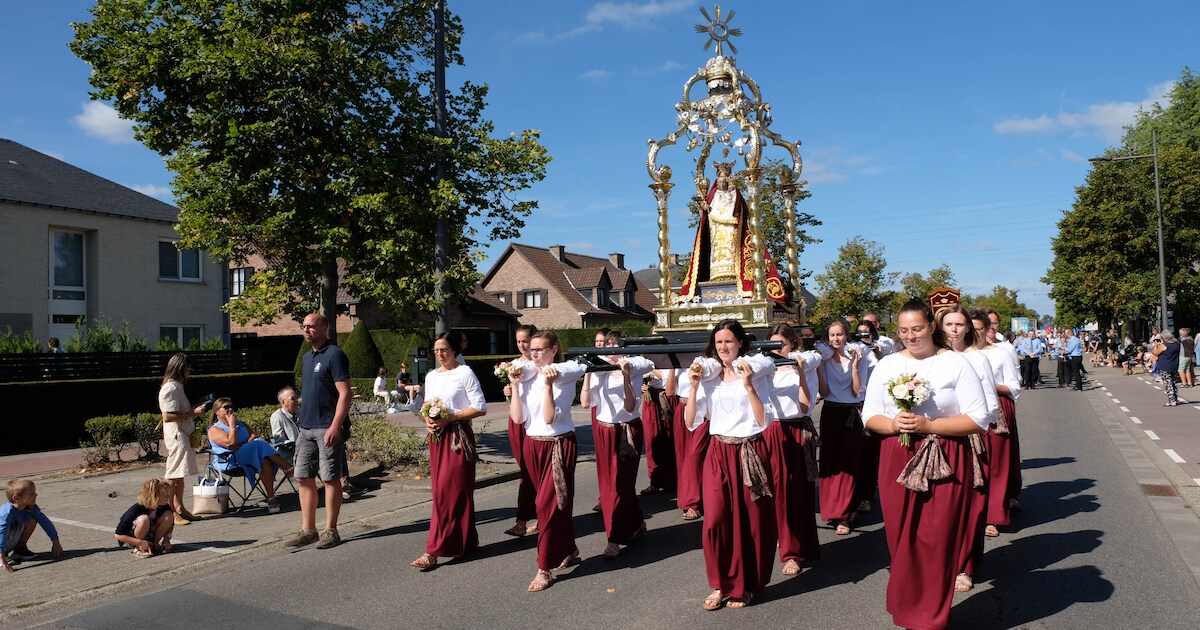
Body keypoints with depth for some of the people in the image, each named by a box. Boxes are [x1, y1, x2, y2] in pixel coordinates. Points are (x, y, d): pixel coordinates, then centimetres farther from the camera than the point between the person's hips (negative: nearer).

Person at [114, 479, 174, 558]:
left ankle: (154, 544, -6)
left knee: (169, 515, -19)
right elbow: (118, 535, -24)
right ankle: (138, 548, -14)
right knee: (144, 519, -35)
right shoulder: (136, 510, -28)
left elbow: (170, 524, 5)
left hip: (150, 535, 5)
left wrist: (166, 538, -13)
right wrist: (141, 543, -30)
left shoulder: (163, 507, -13)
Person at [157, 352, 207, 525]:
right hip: (176, 436, -10)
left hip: (183, 436, 10)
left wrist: (193, 410, 12)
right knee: (173, 475, -6)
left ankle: (179, 508, 20)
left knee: (180, 475, 14)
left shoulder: (177, 387, 16)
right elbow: (168, 416, -22)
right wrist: (192, 413, -19)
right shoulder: (170, 388, -15)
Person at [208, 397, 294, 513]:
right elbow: (231, 443, -11)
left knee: (265, 461, -32)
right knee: (259, 444, -30)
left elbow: (254, 436, 11)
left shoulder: (240, 424, 29)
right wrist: (232, 426, -1)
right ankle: (288, 468, -29)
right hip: (230, 462, -6)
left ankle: (271, 497, -37)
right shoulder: (214, 429, 7)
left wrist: (243, 445, -7)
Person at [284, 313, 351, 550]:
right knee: (304, 477, 9)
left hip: (326, 428, -8)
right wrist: (303, 421, 17)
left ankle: (330, 531, 8)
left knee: (330, 478, -1)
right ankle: (308, 529, 18)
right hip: (306, 428, 9)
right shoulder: (306, 357, 16)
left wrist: (335, 426, -22)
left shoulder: (334, 355, -10)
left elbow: (344, 394, -15)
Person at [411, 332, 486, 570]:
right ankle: (465, 541, 20)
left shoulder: (465, 373, -6)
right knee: (440, 490, 7)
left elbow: (480, 407, -10)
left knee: (449, 491, -7)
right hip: (436, 436, 7)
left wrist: (449, 418, -16)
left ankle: (433, 551, -6)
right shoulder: (431, 376, 13)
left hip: (458, 436, -7)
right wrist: (428, 420, -3)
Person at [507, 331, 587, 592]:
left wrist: (548, 385, -24)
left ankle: (545, 569, -1)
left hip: (558, 445, -6)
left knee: (548, 503, -9)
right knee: (557, 501, 17)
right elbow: (518, 417, -3)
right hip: (533, 444, 6)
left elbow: (550, 417, -20)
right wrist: (514, 386, -9)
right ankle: (569, 551, 33)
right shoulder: (526, 378, 4)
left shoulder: (564, 379, -11)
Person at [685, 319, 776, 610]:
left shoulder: (757, 373, -3)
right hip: (718, 453, 2)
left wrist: (749, 386, -19)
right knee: (715, 519, -8)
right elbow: (690, 422, -1)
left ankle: (744, 586, 24)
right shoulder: (708, 375, 5)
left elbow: (763, 421, -11)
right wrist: (694, 386, -11)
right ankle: (720, 584, 12)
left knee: (750, 521, 5)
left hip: (750, 453, -2)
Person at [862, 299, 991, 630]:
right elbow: (870, 416, 10)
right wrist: (893, 424, -11)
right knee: (901, 540, 7)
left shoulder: (956, 363, -3)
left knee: (936, 542, 0)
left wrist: (928, 425, -15)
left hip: (944, 462, -3)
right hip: (896, 462, 3)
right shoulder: (887, 364, 8)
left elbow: (979, 419, -7)